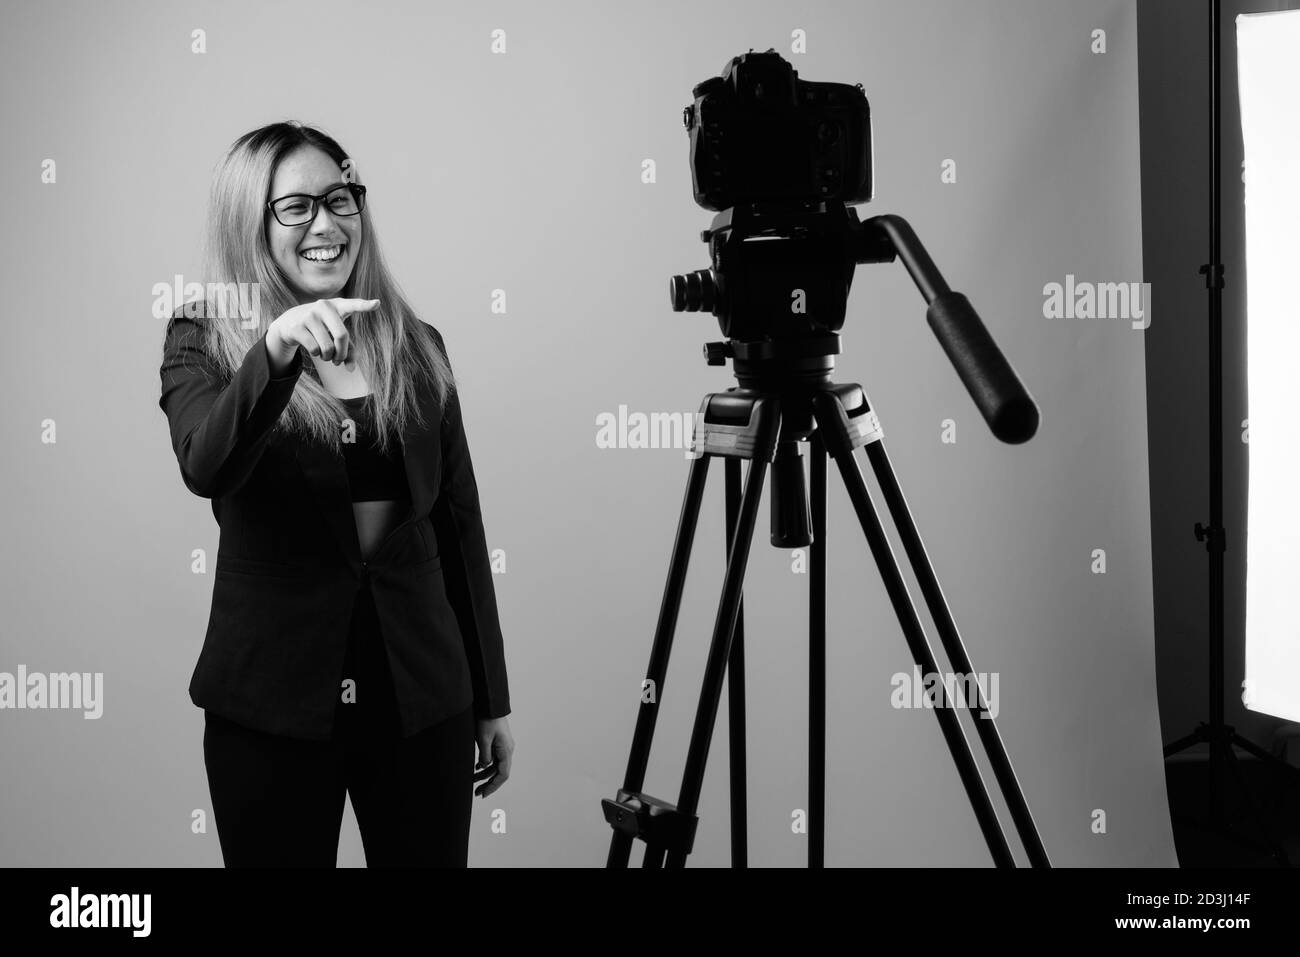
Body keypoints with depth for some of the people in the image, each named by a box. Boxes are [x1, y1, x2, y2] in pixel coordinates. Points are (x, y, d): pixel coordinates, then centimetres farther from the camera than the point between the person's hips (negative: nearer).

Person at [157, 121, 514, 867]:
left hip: (422, 697, 2)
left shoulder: (417, 348, 5)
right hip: (270, 705, -2)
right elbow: (206, 470, -23)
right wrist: (274, 353, -39)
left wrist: (493, 698, 10)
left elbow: (460, 525, 9)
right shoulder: (204, 344, -2)